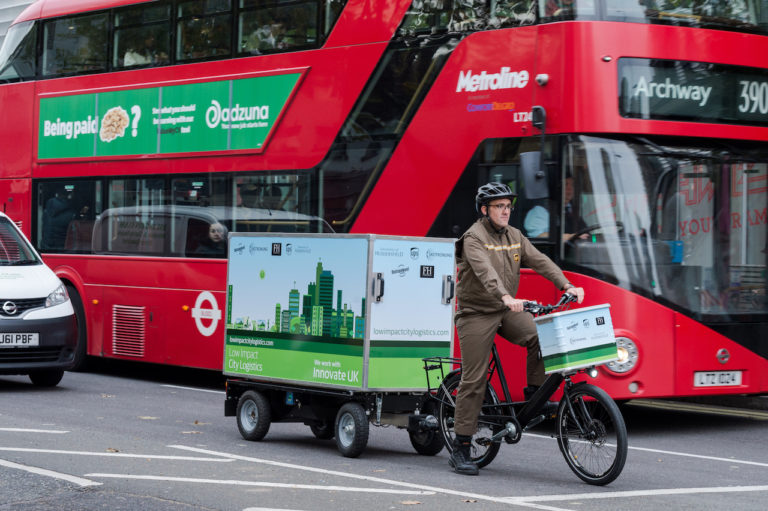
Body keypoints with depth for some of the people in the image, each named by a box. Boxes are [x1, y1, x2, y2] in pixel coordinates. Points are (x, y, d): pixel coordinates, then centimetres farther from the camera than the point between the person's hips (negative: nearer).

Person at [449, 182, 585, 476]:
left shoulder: (515, 237, 8)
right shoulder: (474, 238, -14)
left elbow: (540, 262, -2)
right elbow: (485, 271, -31)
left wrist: (566, 286, -16)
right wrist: (506, 297, -46)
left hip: (507, 311, 6)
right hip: (477, 314, -6)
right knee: (473, 381, -6)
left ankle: (535, 395, -5)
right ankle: (461, 449, -1)